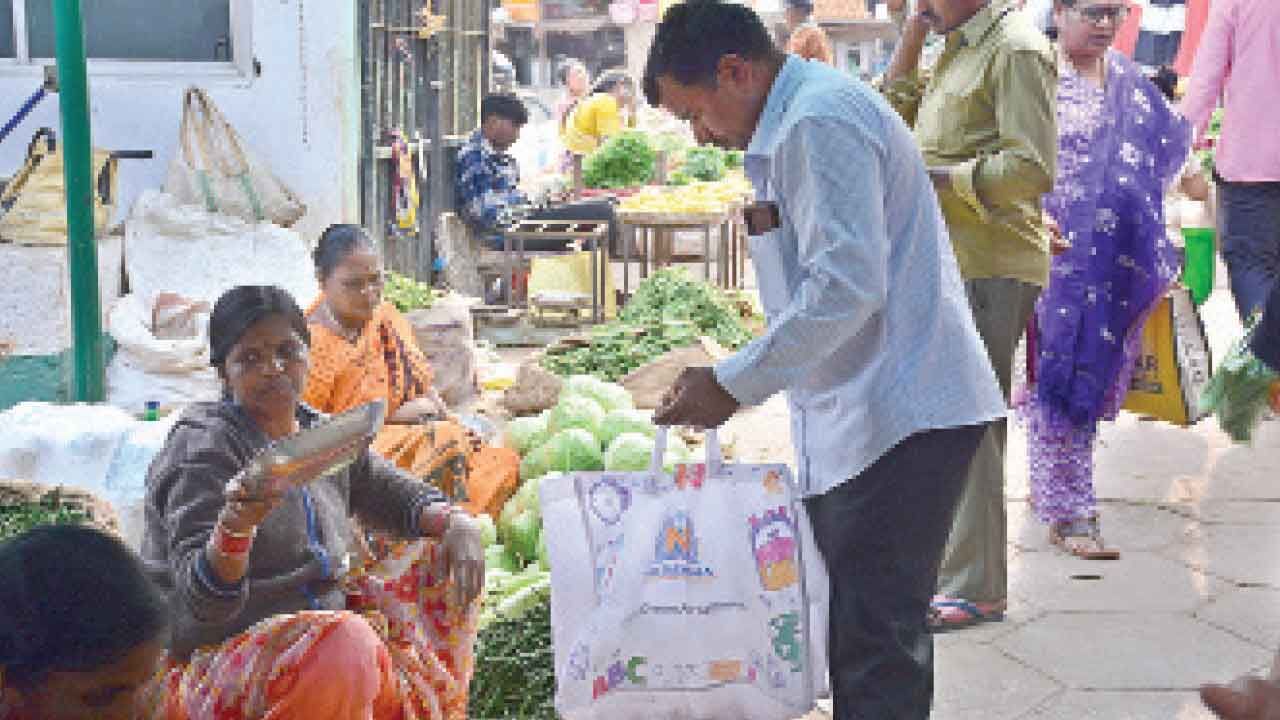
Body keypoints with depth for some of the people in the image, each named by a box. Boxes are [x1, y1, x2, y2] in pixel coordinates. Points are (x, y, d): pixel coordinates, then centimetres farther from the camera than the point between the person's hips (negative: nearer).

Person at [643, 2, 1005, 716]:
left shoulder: (819, 121, -14)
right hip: (871, 415, 11)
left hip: (896, 415, -10)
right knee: (873, 636, 13)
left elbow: (846, 288, -22)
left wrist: (732, 385, -18)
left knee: (874, 648, -8)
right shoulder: (811, 109, 20)